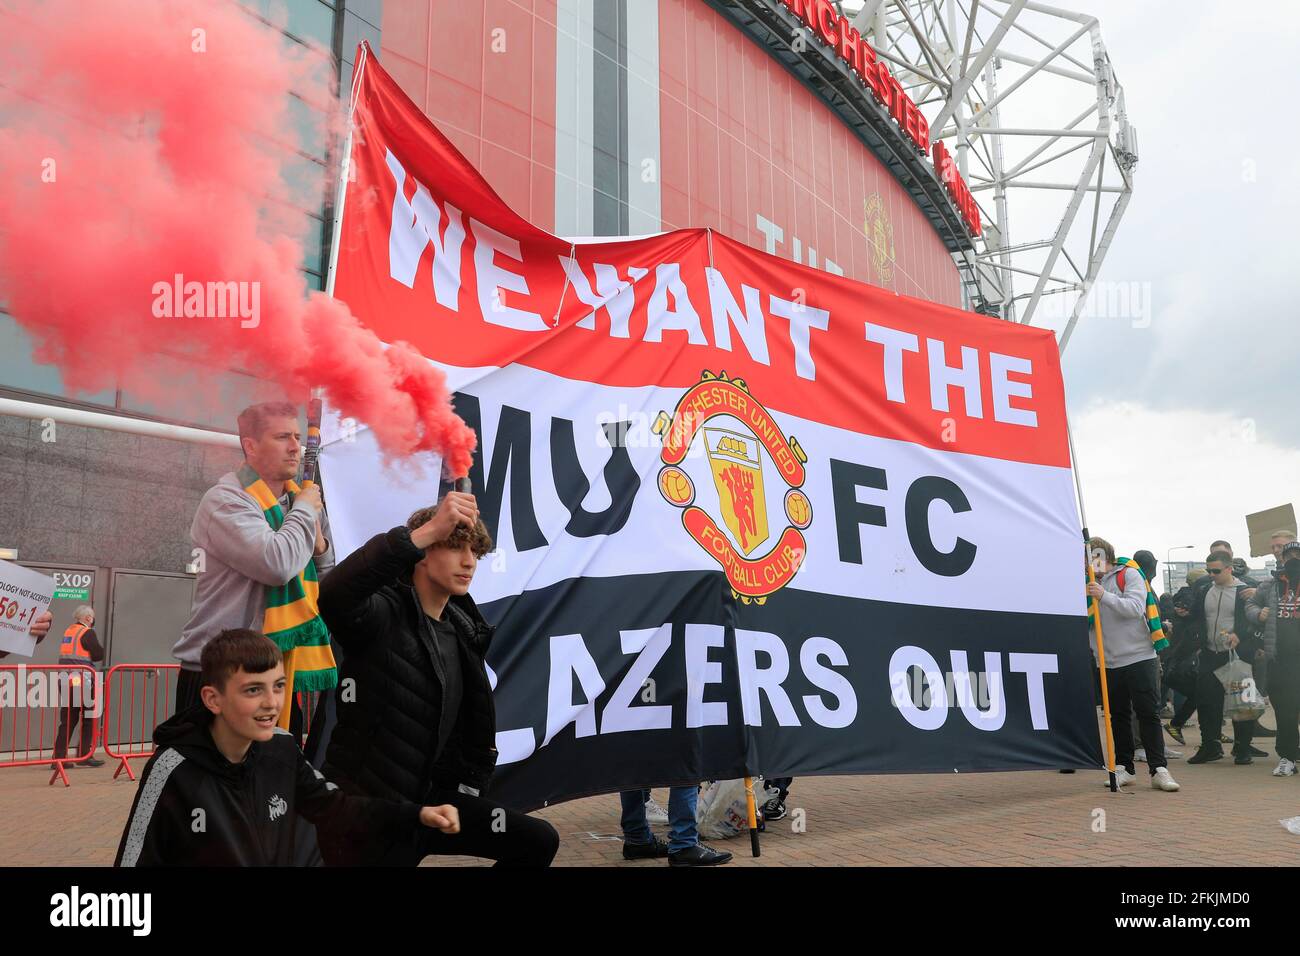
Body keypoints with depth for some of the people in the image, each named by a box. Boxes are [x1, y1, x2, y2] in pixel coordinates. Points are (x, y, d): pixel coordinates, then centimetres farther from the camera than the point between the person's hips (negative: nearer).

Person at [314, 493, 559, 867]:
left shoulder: (461, 630, 7)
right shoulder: (384, 614, -16)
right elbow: (332, 596, -40)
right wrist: (428, 530, -43)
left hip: (427, 799, 7)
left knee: (538, 841, 6)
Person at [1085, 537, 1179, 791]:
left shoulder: (1129, 575, -2)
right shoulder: (1089, 584, 12)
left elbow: (1136, 607, -17)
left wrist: (1104, 596, -27)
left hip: (1139, 657, -4)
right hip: (1109, 663, 4)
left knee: (1148, 713, -3)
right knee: (1118, 716, 8)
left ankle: (1159, 769, 1)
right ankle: (1123, 767, 16)